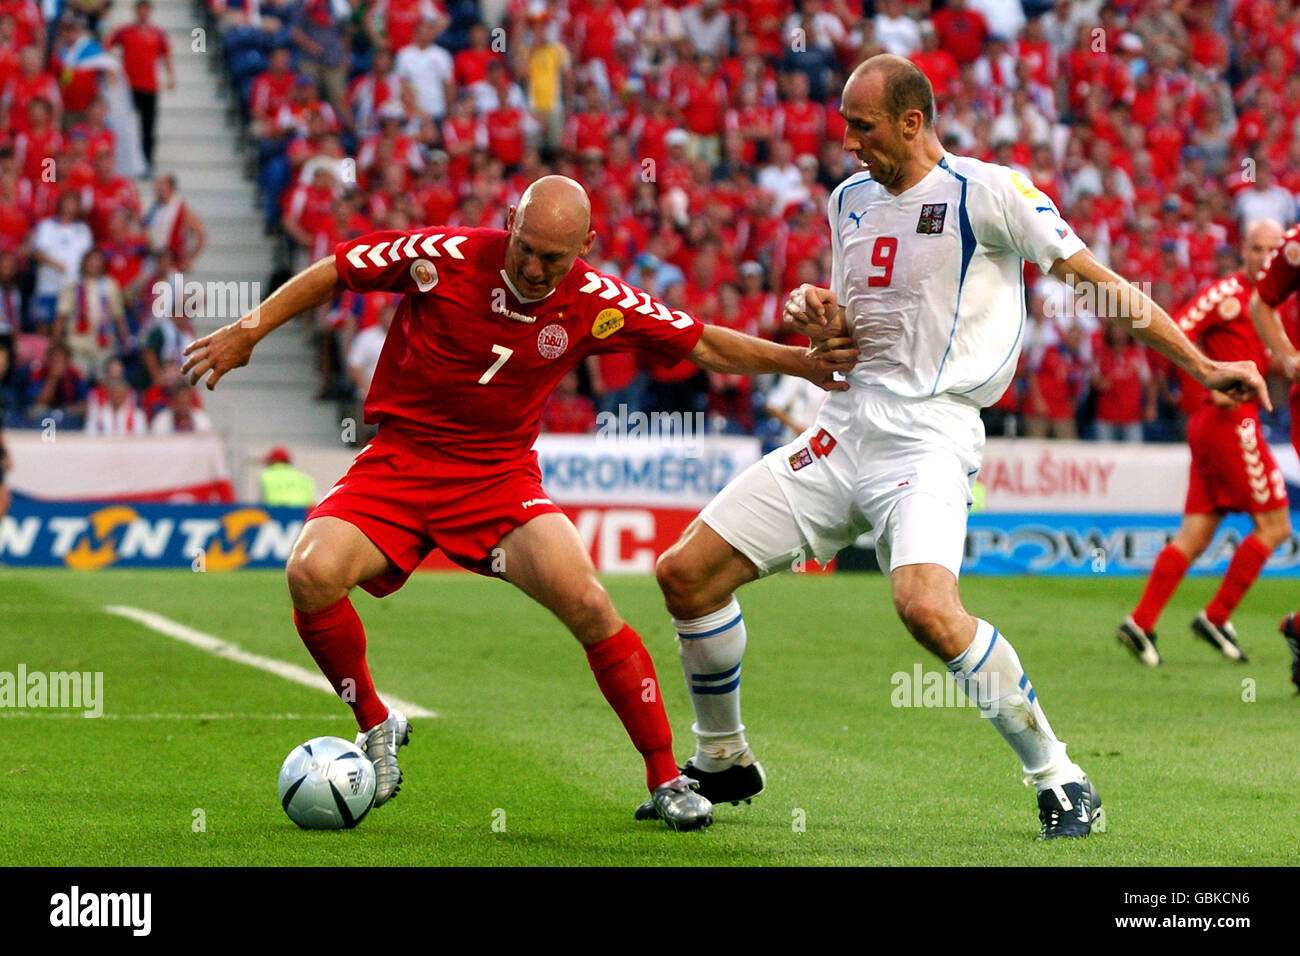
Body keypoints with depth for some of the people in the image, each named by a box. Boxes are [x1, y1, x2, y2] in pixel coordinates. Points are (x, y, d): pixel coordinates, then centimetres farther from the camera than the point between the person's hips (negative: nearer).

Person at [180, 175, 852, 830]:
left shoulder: (595, 303, -7)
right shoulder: (444, 256, -13)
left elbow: (703, 345, 3)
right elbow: (336, 273, 1)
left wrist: (800, 361, -6)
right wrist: (248, 331, -2)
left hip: (501, 476, 0)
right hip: (398, 461, 0)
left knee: (587, 604, -22)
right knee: (312, 574, -27)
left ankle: (666, 781, -6)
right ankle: (375, 726, 1)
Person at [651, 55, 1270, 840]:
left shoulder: (986, 191, -7)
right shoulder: (851, 198, 15)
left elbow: (1101, 283, -4)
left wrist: (1201, 366, -7)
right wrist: (818, 316, 2)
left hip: (929, 437, -7)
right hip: (847, 424, 7)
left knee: (927, 607, -32)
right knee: (685, 573, 1)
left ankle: (1061, 781, -16)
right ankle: (723, 763, 21)